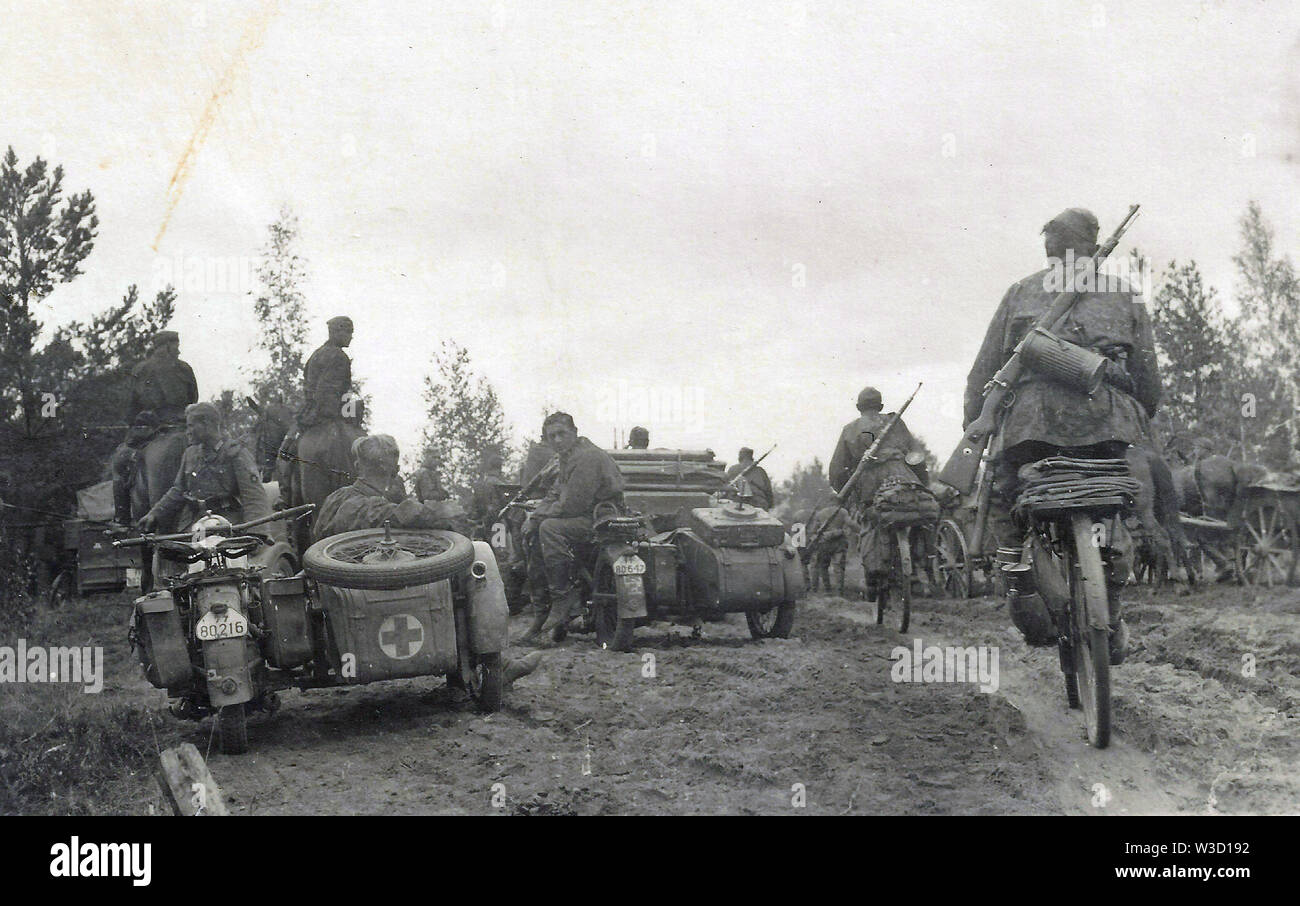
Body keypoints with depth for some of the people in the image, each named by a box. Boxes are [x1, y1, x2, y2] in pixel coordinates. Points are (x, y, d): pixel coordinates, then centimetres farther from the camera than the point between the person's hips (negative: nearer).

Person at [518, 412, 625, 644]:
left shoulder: (586, 457, -18)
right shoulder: (568, 457, 16)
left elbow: (571, 505, -22)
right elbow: (554, 496, 19)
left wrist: (539, 517, -9)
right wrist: (534, 517, 1)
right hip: (584, 517, 11)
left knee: (550, 528, -29)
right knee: (533, 536, 8)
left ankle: (564, 597, -22)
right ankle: (541, 611, 10)